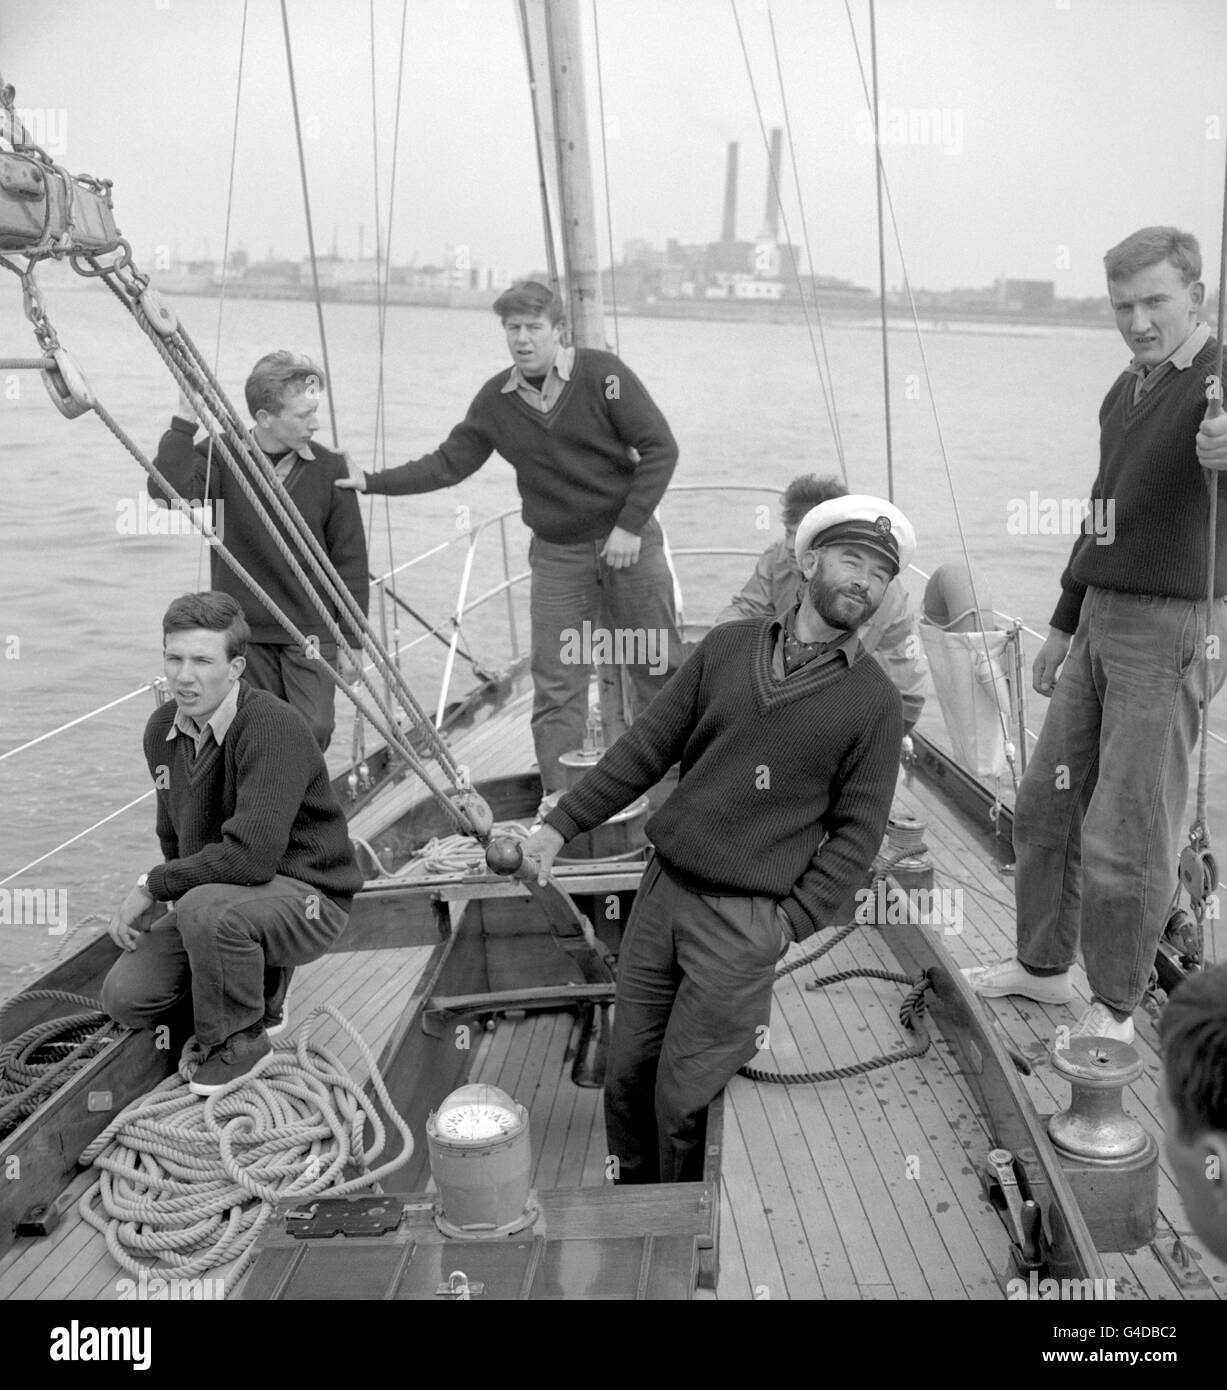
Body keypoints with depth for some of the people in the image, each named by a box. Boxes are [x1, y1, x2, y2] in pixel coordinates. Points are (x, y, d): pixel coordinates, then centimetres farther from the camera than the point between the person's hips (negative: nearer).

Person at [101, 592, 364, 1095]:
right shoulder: (162, 729, 2)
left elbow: (251, 856, -33)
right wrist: (156, 903, 2)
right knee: (126, 998, -6)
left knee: (207, 908, -36)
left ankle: (241, 1039, -8)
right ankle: (253, 992, 21)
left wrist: (152, 886, -20)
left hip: (307, 897, -8)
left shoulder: (272, 727, -25)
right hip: (208, 894, 8)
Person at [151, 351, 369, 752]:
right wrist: (185, 422, -28)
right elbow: (167, 492, -24)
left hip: (310, 634, 0)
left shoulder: (329, 469, -4)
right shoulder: (220, 456, -5)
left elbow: (350, 563, 1)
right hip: (242, 632, 0)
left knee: (312, 732, -10)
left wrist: (352, 640, 0)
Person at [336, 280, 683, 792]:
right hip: (556, 554, 2)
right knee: (555, 683, -2)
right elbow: (448, 463, 6)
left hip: (629, 541, -2)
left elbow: (659, 447, -11)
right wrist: (372, 481, -3)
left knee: (659, 666, 4)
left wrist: (630, 526, -16)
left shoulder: (602, 374, -11)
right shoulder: (494, 401, 1)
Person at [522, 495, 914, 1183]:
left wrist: (791, 923, -10)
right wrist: (562, 825, 8)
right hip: (663, 890, 4)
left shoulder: (875, 702, -3)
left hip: (745, 920, -3)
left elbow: (856, 834, -2)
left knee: (683, 1099, -1)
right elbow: (649, 745, 9)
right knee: (627, 1073, 10)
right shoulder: (728, 647, 6)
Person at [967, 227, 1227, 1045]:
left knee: (1127, 832, -4)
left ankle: (1116, 1008, 14)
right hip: (1102, 618, 8)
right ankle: (1043, 966, 31)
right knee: (1049, 800, 14)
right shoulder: (1126, 390, 14)